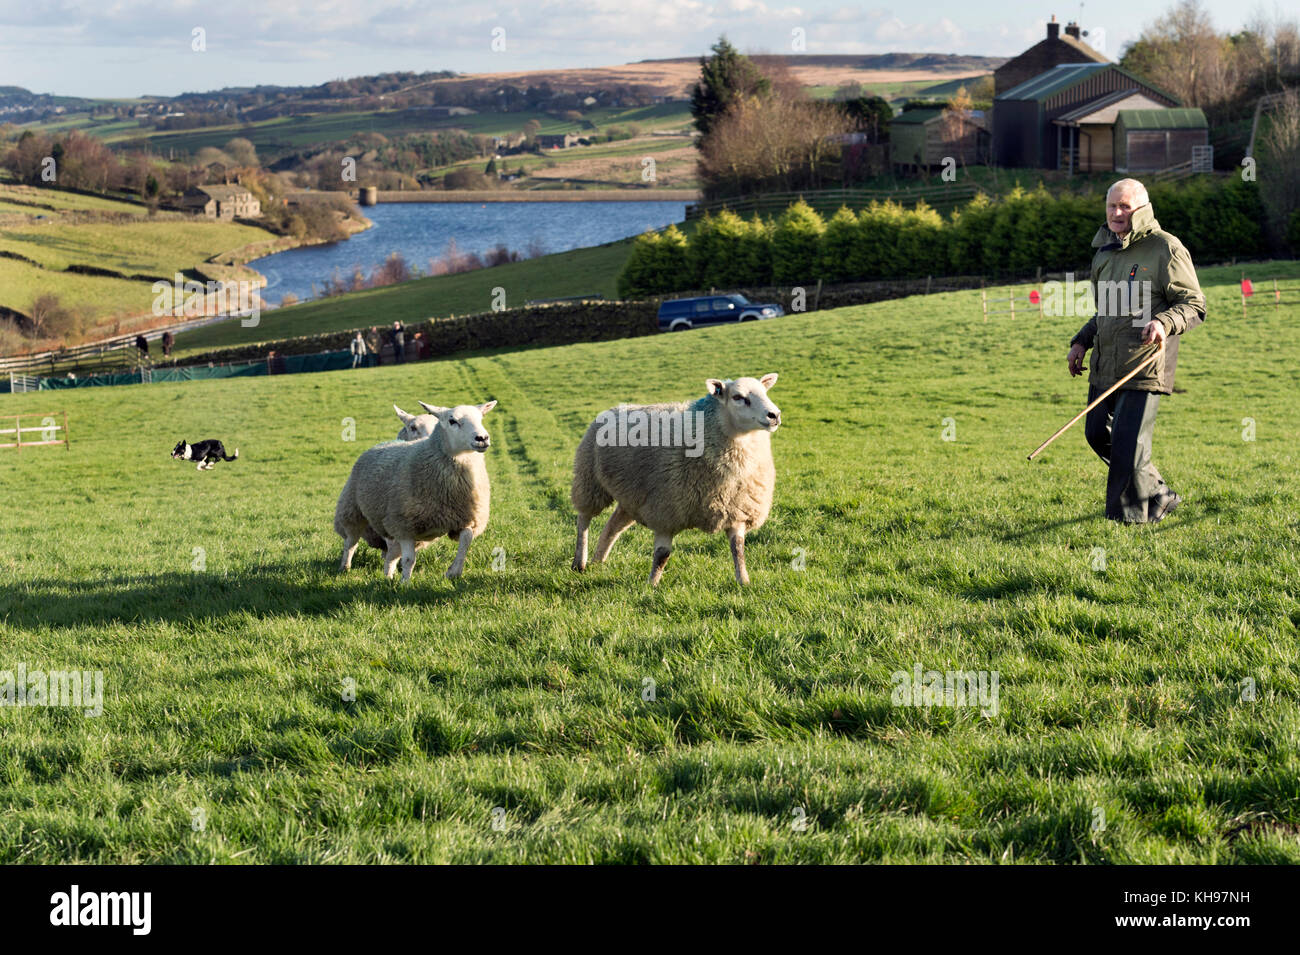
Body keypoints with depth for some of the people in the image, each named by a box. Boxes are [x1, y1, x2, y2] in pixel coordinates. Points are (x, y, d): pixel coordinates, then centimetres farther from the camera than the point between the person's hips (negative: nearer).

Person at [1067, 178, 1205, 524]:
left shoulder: (1166, 248, -7)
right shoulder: (1105, 253, 17)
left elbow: (1194, 306, -8)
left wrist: (1164, 322, -27)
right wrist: (1081, 341, 15)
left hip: (1145, 363, -8)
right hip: (1105, 363, 8)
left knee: (1128, 443, -9)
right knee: (1097, 433, 10)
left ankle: (1131, 517, 5)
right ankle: (1159, 495, 26)